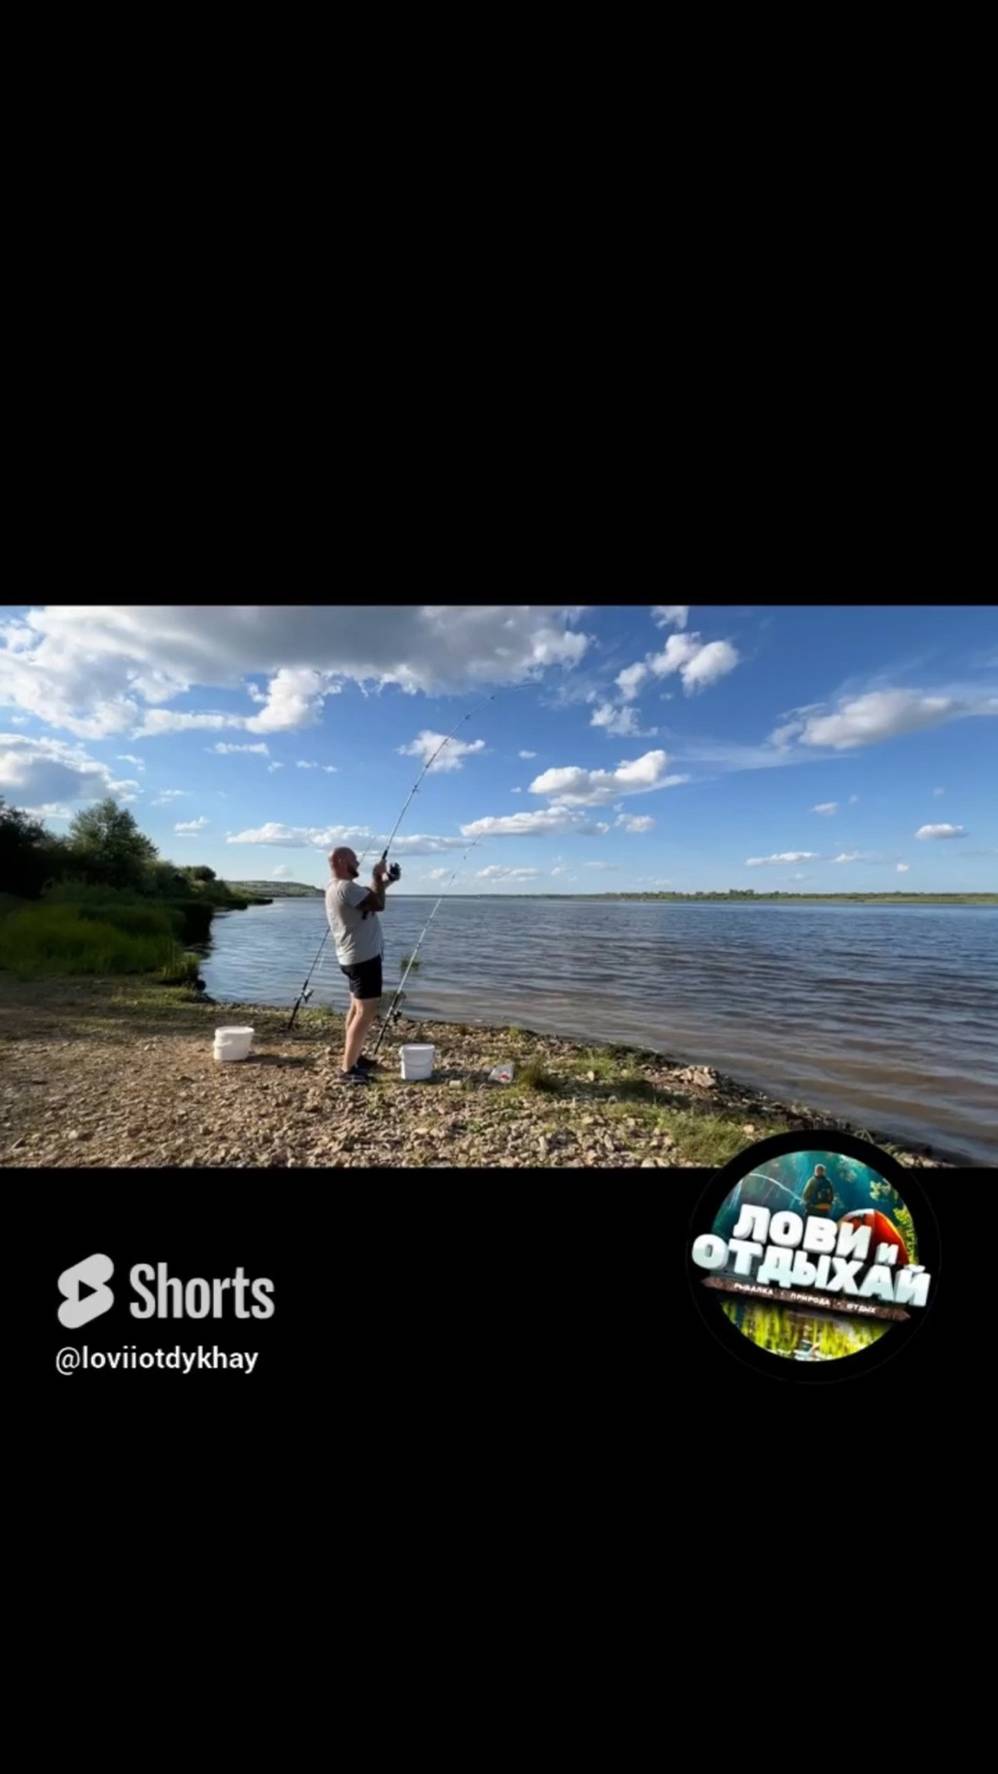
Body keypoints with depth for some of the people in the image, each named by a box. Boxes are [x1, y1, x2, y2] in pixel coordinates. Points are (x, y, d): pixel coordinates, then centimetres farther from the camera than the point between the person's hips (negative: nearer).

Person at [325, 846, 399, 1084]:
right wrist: (378, 876, -10)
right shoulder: (346, 887, -20)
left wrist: (384, 882, 9)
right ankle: (348, 1069, -7)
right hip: (364, 957, -11)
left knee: (358, 1009, 18)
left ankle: (354, 1058, 29)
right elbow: (378, 904, -23)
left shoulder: (337, 887, 13)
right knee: (366, 1012, -9)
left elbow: (370, 898, 22)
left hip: (355, 957, 11)